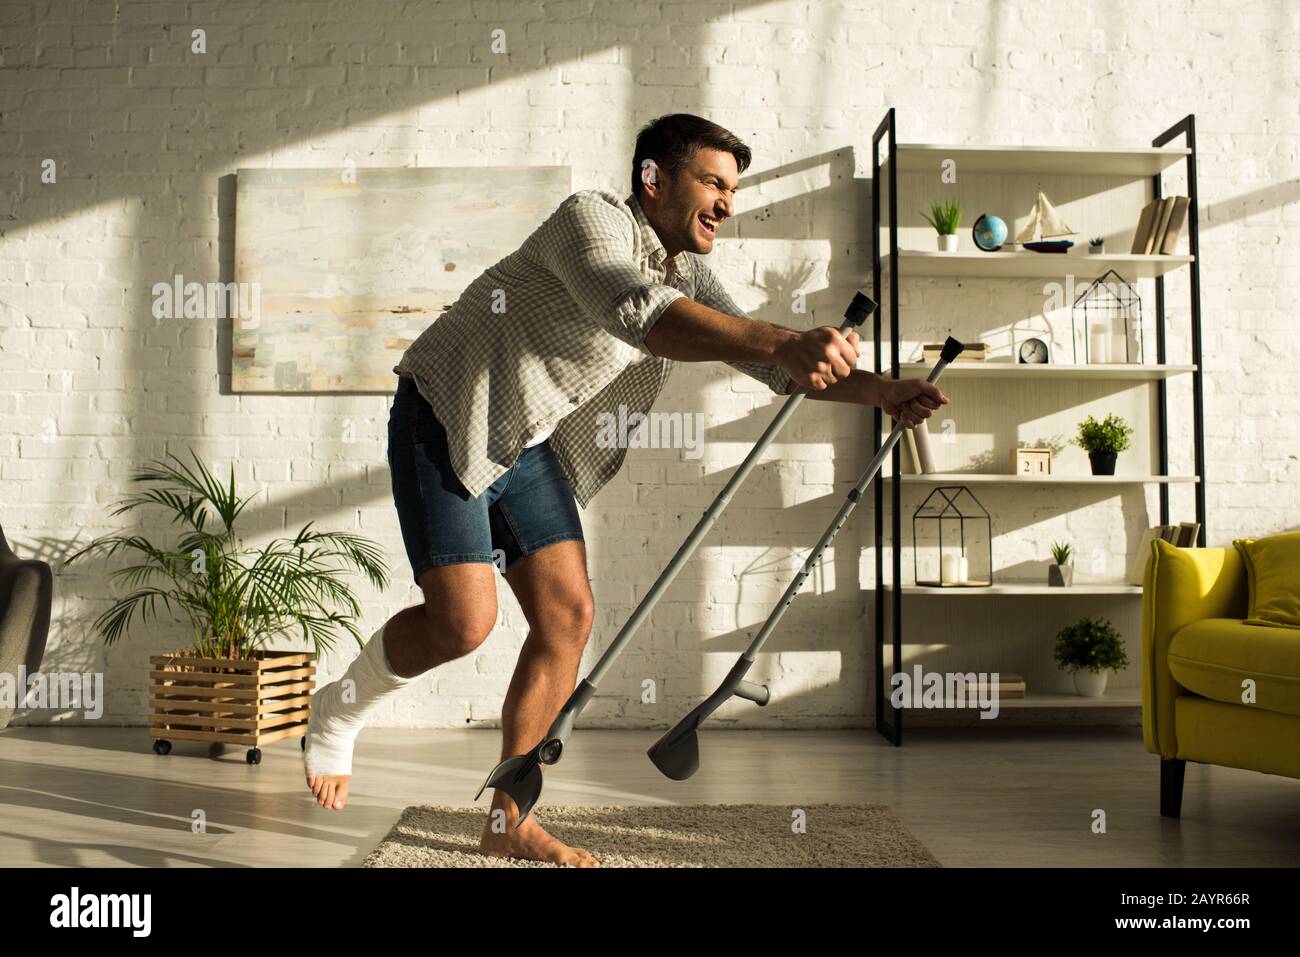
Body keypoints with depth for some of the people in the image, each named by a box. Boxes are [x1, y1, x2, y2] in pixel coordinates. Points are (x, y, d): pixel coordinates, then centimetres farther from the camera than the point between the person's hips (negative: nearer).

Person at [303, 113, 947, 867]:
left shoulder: (691, 277, 5)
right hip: (446, 419, -8)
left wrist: (880, 391, -15)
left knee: (568, 616, -2)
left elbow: (773, 365, 1)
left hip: (527, 444, 8)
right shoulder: (592, 220, -20)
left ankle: (509, 821, 9)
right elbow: (637, 312, -41)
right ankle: (338, 712, 16)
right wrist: (778, 342, -50)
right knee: (464, 621, -15)